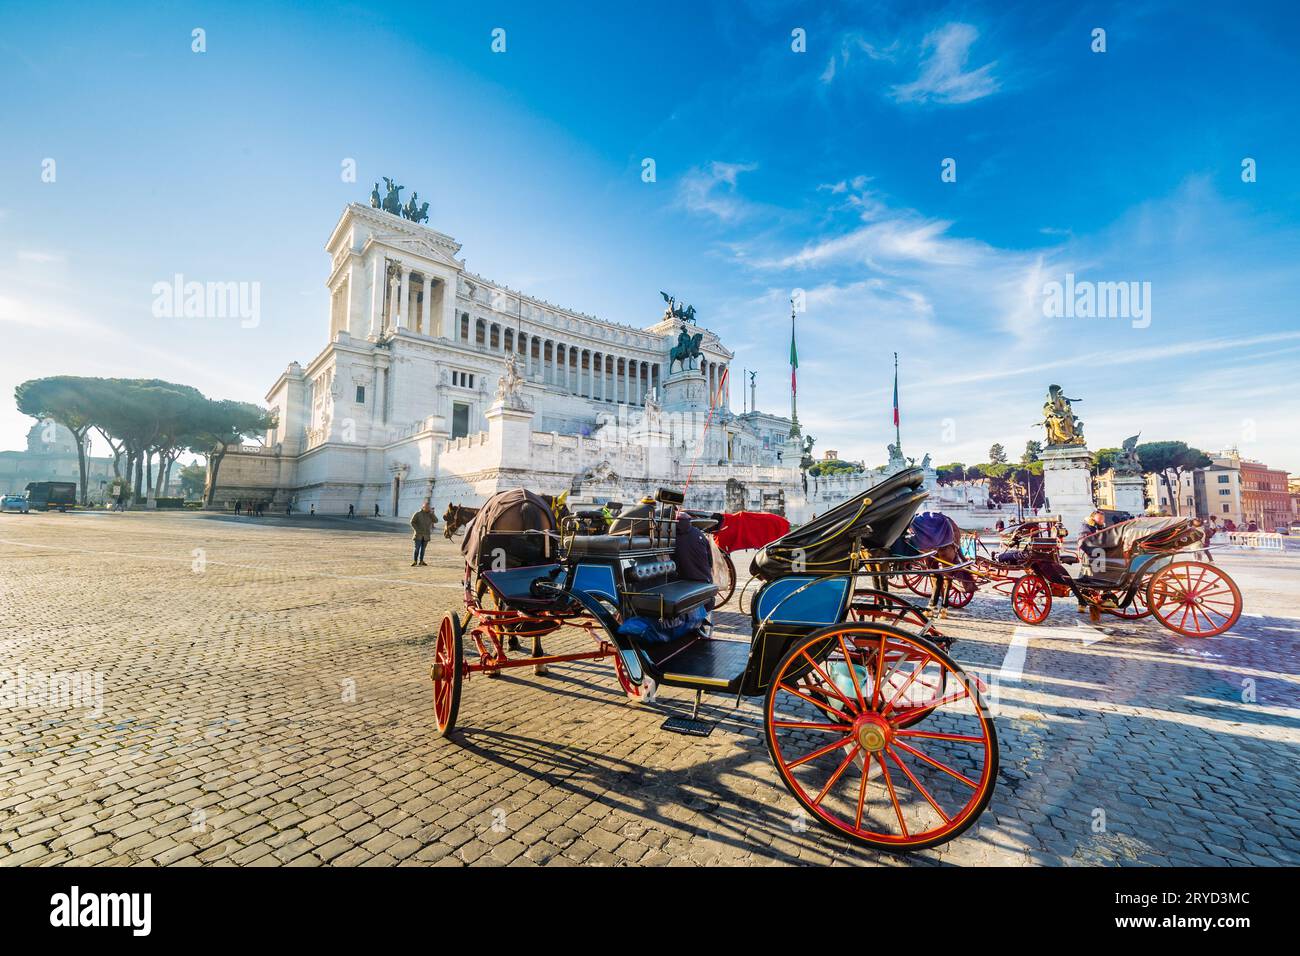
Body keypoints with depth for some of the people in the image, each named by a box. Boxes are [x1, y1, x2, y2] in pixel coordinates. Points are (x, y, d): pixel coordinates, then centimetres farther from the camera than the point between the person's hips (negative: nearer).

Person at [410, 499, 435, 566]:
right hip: (419, 534, -3)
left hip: (426, 535, 3)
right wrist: (416, 529, -10)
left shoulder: (430, 514, 7)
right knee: (417, 548, -4)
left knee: (423, 548, 8)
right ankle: (415, 561, 6)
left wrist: (431, 513, -14)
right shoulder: (418, 514, -3)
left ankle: (421, 561, 16)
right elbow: (412, 522, -2)